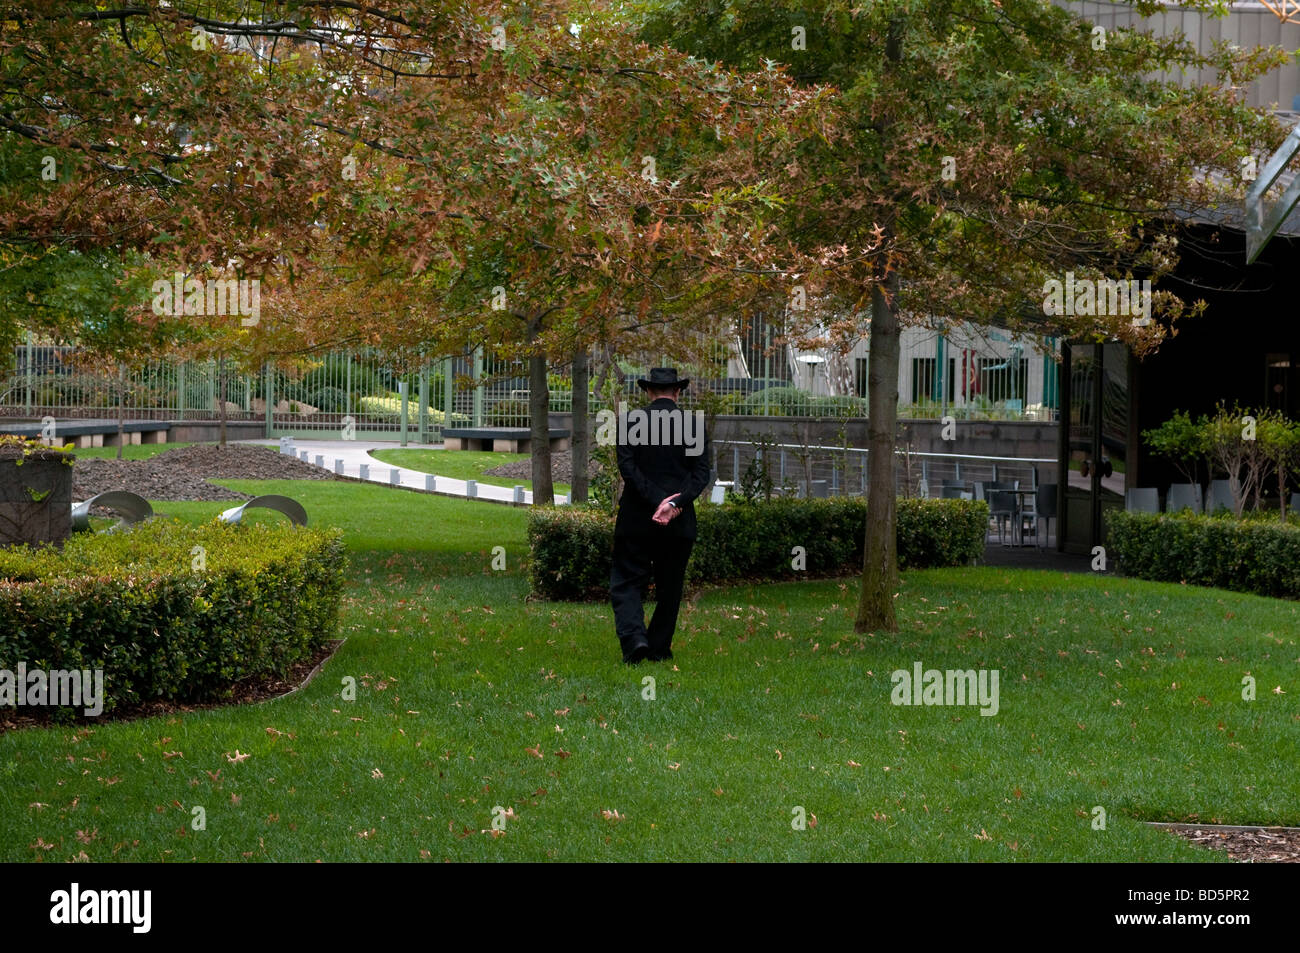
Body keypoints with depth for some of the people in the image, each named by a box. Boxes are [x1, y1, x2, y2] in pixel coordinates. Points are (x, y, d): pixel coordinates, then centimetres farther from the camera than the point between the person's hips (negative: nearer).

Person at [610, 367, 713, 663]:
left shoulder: (630, 421, -3)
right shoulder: (694, 424, 0)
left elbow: (627, 467, -10)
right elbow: (702, 472, -8)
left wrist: (657, 501, -13)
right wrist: (675, 503, -15)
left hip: (636, 520, -1)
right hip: (680, 522, 2)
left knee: (627, 582, 4)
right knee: (669, 587, 14)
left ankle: (635, 637, -17)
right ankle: (659, 648, 20)